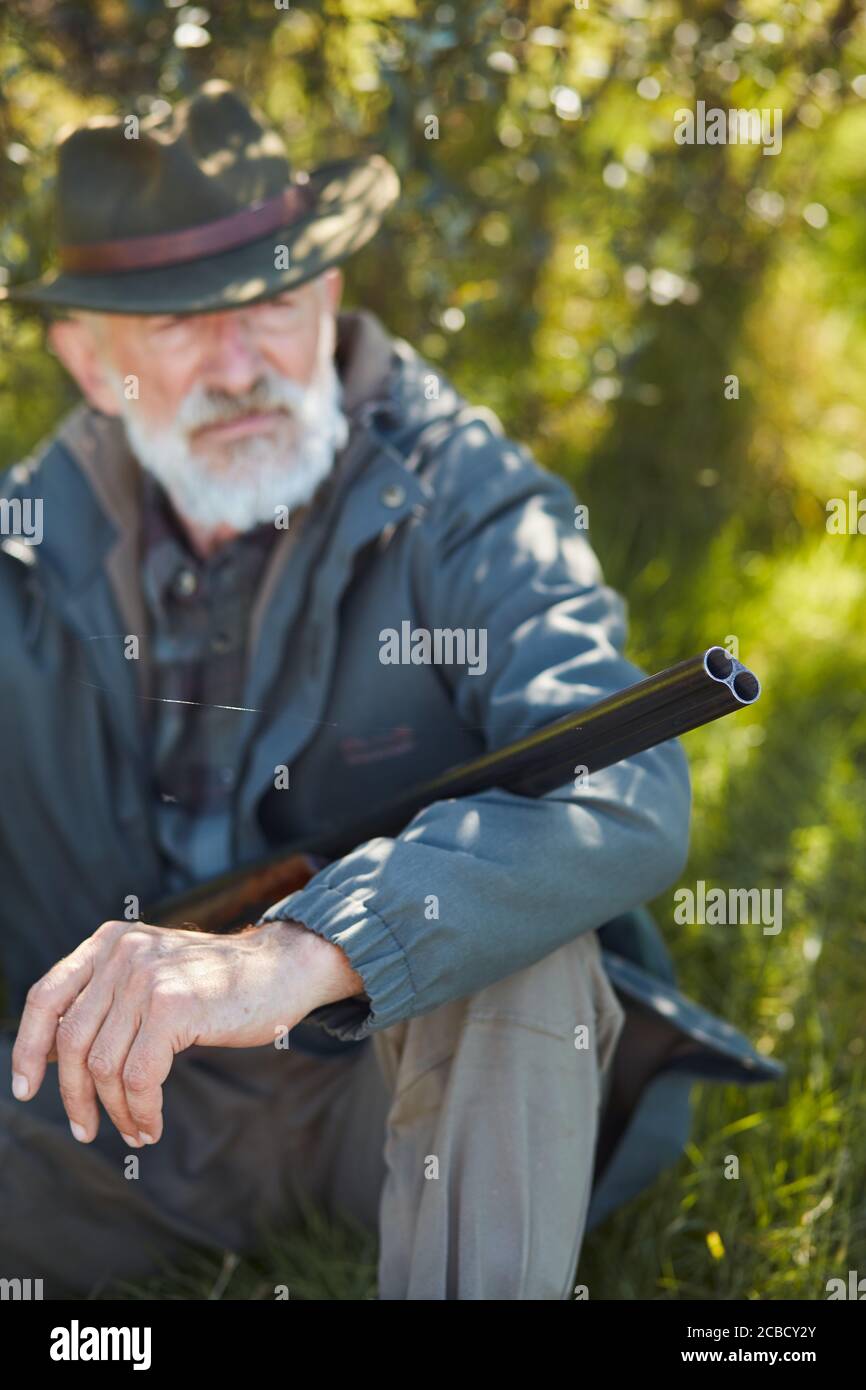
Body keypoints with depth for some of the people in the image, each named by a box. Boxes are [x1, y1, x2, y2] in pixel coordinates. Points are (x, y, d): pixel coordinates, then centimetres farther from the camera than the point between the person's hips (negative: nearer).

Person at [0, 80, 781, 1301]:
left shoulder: (458, 500, -14)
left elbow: (629, 797, -34)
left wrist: (297, 953, -48)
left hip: (450, 1068, -2)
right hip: (129, 1101, 2)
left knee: (519, 938, -34)